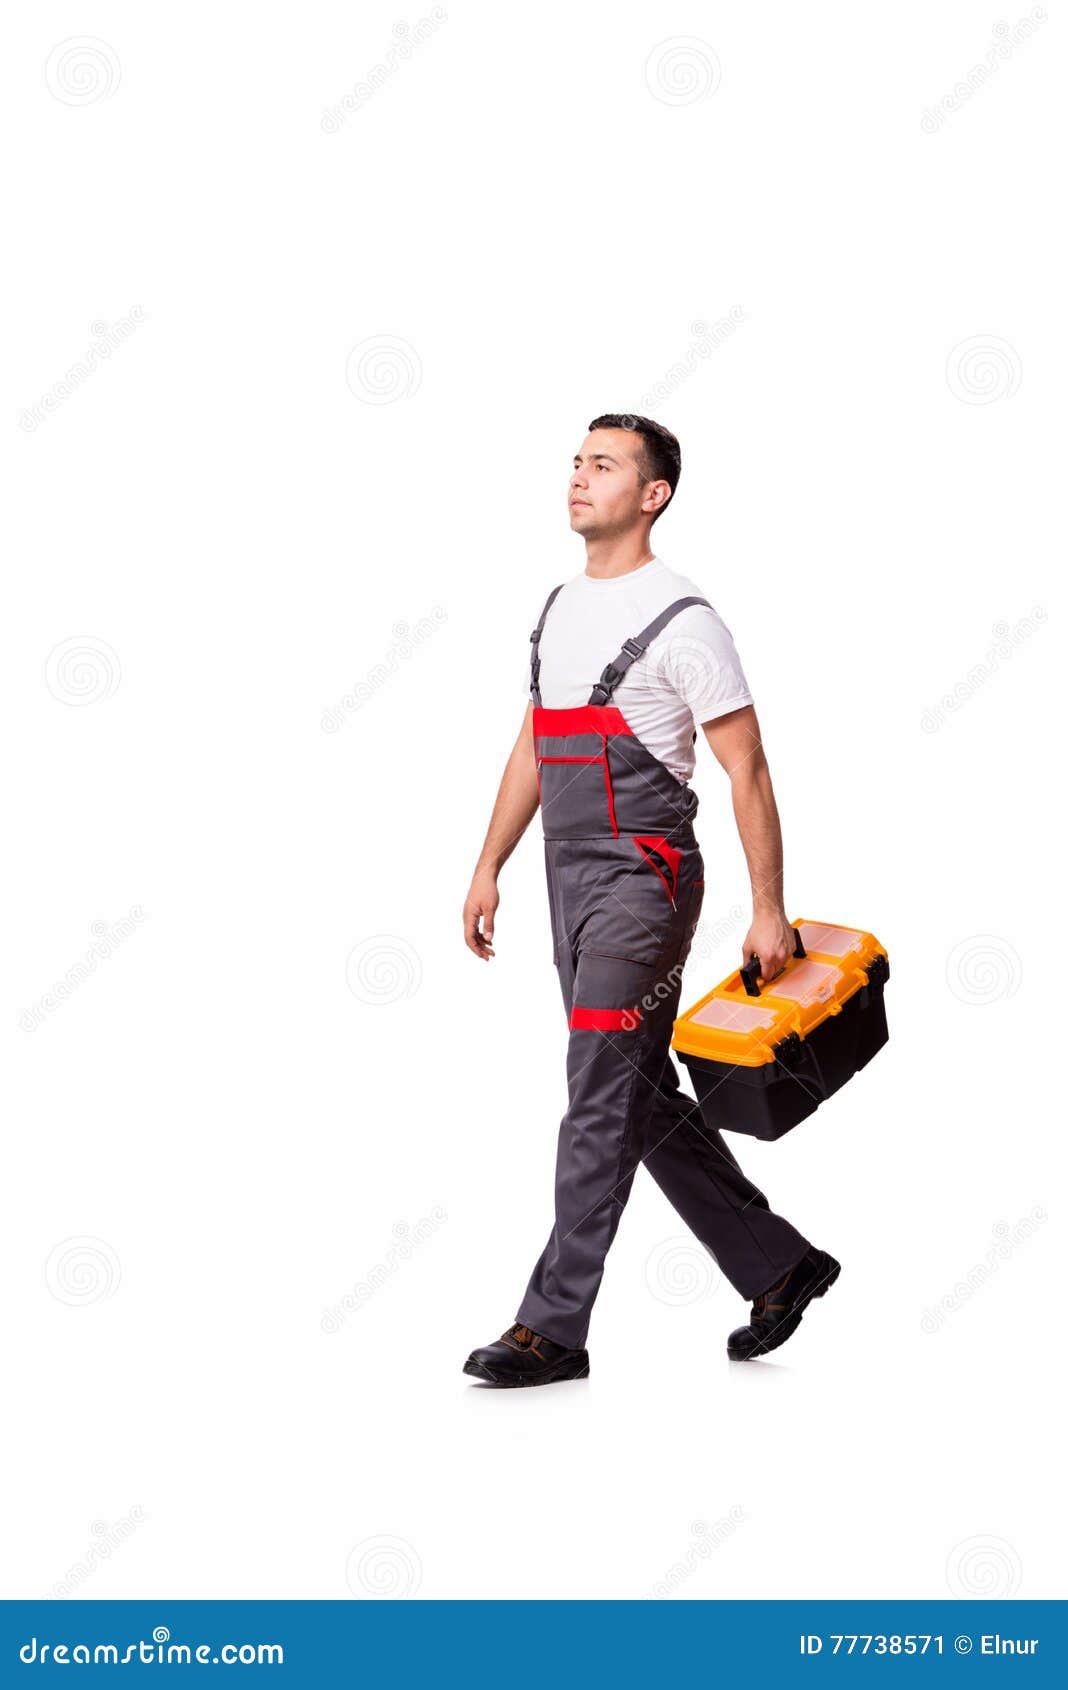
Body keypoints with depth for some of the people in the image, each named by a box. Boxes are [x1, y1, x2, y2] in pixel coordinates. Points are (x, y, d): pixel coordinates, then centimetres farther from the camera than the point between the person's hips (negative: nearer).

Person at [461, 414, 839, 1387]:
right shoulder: (561, 609, 15)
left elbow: (748, 771, -11)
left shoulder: (681, 620, -11)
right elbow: (533, 751, 21)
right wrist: (489, 869, 18)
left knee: (601, 1102, -7)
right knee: (644, 1100, 13)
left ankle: (553, 1327, -1)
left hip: (643, 878, -9)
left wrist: (768, 909, -14)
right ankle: (780, 1266, 26)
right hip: (572, 876, 9)